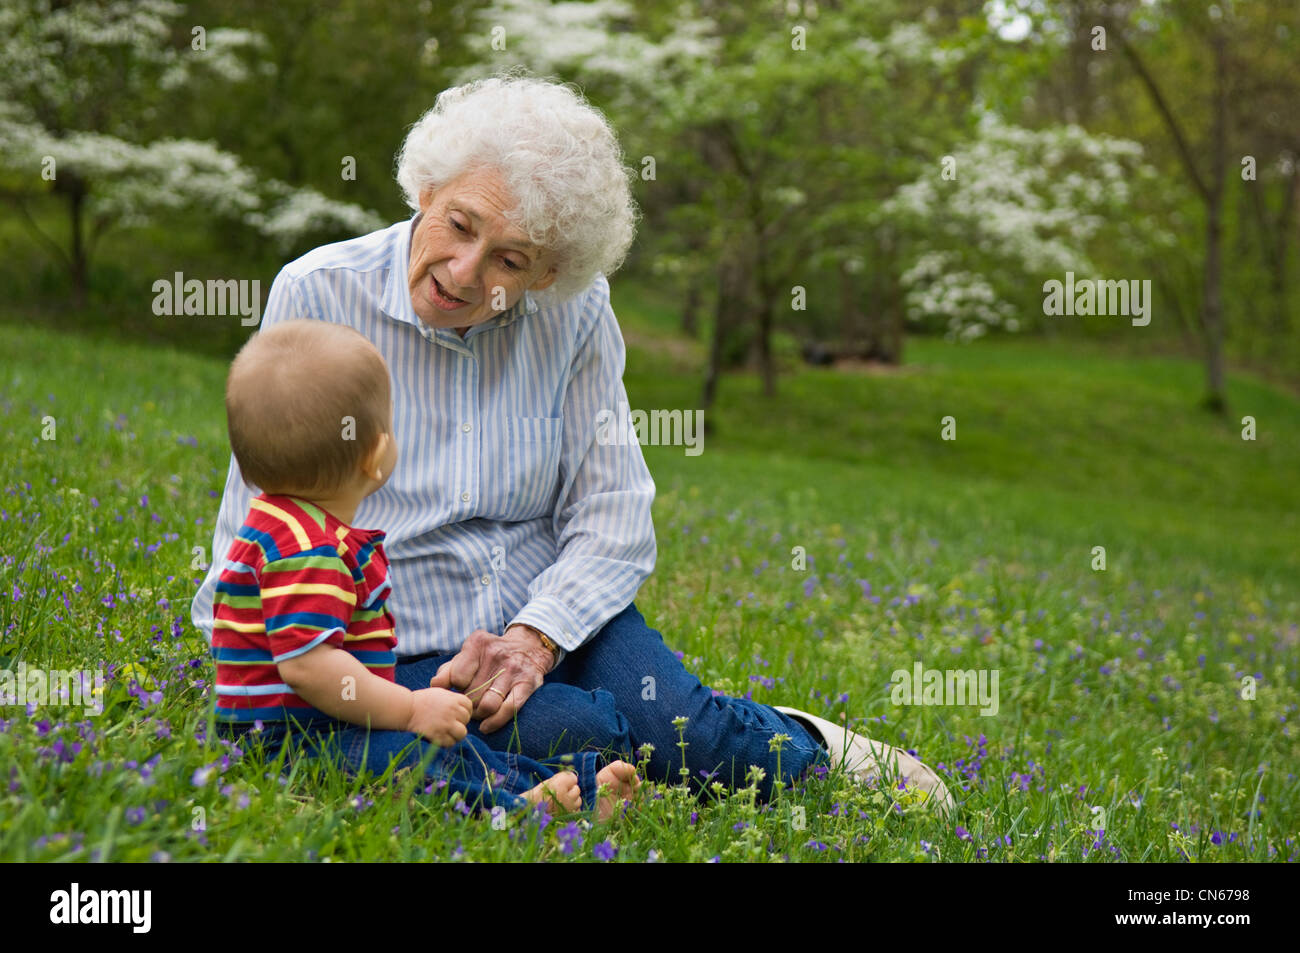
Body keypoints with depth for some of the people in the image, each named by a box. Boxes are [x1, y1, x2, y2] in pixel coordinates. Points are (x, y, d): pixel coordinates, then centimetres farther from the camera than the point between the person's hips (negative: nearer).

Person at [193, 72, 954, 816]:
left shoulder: (576, 312, -2)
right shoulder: (317, 293, -8)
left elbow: (614, 522, -2)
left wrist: (533, 640, -18)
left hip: (556, 613, 2)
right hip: (396, 649, -2)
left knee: (680, 728, -25)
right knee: (579, 739, -30)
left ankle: (801, 746, 9)